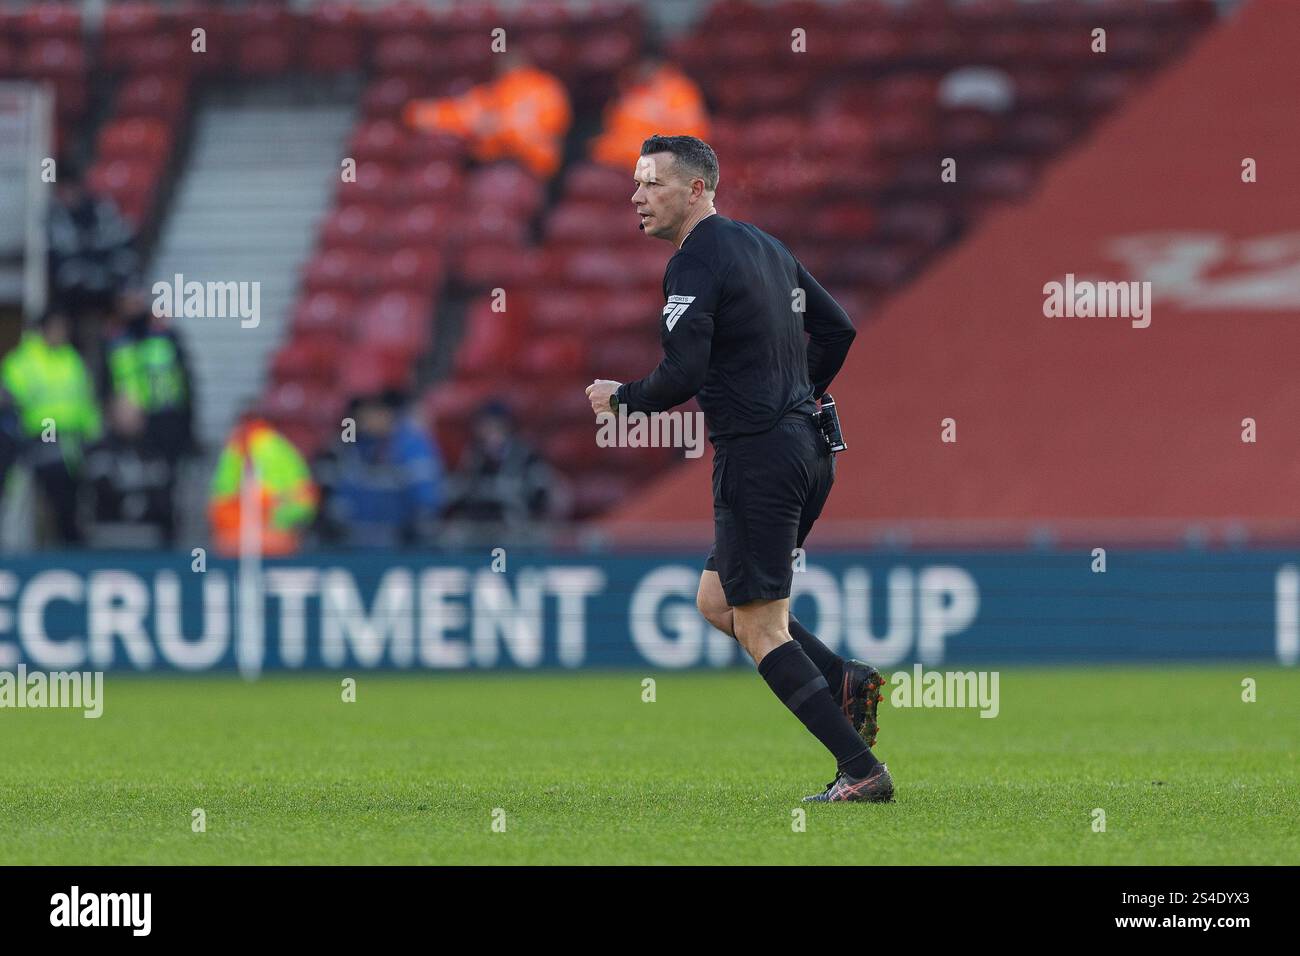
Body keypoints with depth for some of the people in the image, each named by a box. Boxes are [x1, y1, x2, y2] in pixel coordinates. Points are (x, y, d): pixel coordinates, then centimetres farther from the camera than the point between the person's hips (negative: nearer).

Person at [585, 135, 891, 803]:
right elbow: (836, 328, 21)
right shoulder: (765, 247, 15)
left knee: (759, 628, -4)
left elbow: (683, 374, -21)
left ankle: (861, 771, -8)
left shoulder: (696, 261, -13)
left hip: (756, 458, -9)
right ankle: (846, 682, 3)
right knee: (716, 601, 18)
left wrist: (620, 397, -3)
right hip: (806, 447, 9)